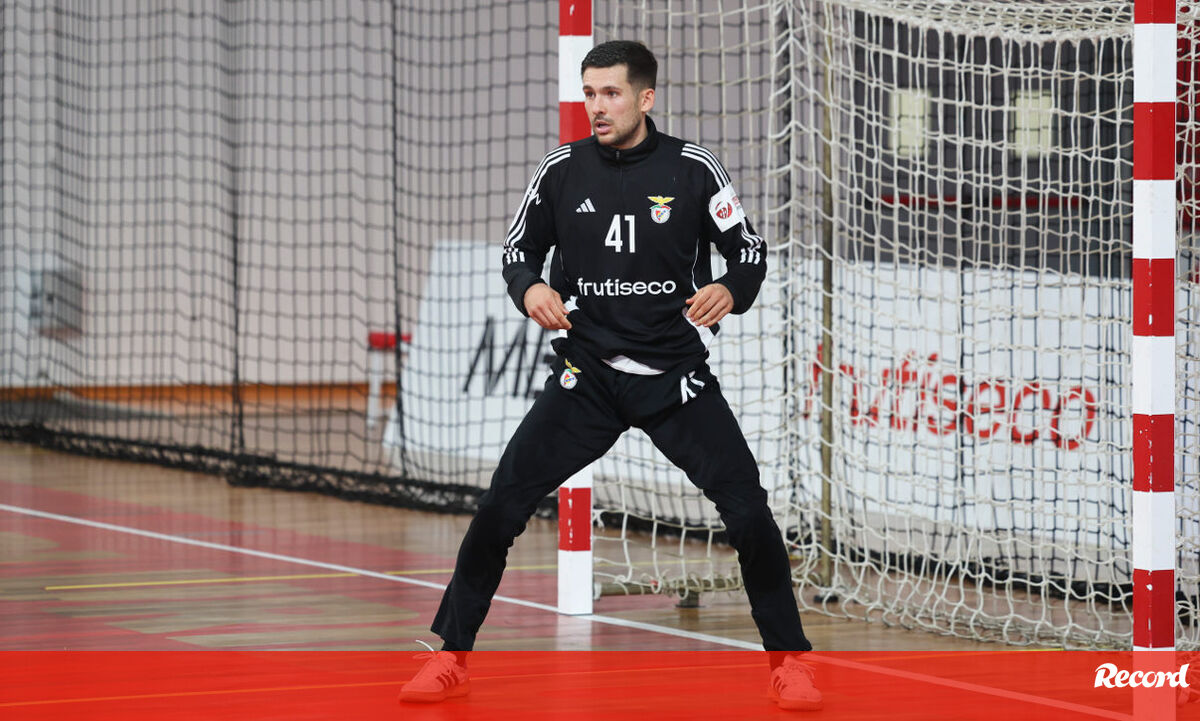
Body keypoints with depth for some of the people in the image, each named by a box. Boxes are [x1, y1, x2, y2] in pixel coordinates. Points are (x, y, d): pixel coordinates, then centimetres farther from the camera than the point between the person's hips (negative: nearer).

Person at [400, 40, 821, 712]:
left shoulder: (692, 168, -6)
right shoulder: (562, 170, -1)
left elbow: (751, 250, 2)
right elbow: (520, 249, 10)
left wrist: (732, 291, -20)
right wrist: (530, 287, -12)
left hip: (678, 377, -1)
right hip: (588, 374, 1)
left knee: (749, 509, -11)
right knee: (502, 506, -8)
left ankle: (788, 661, 7)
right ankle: (452, 658, 6)